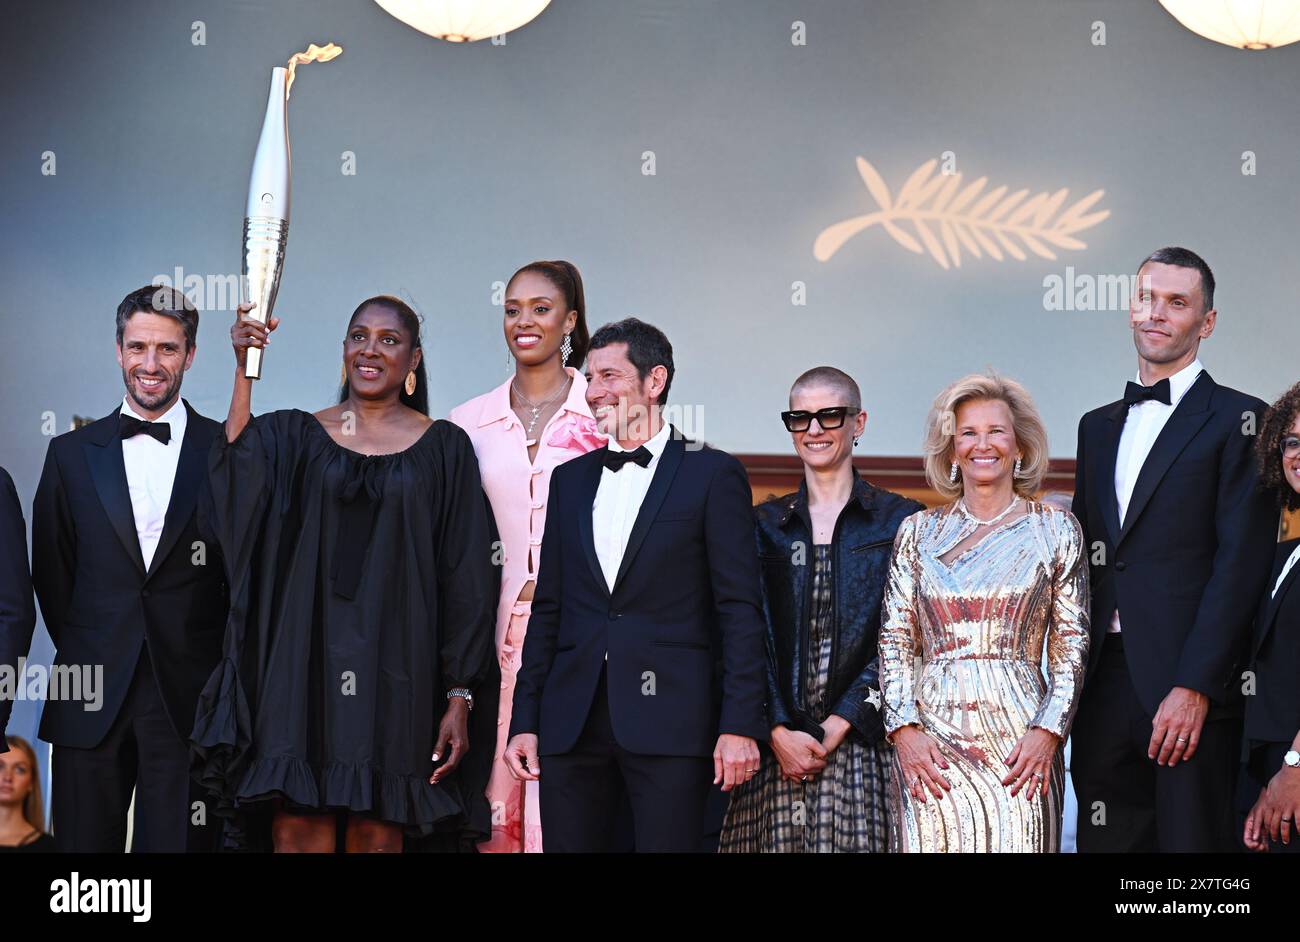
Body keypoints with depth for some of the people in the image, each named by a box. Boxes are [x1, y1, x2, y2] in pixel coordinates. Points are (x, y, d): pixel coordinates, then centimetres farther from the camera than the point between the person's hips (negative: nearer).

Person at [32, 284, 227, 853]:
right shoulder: (72, 454, 10)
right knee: (84, 842, 4)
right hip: (92, 702, 2)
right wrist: (85, 653, 8)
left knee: (178, 841, -2)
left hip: (190, 699, -2)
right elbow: (51, 576, 13)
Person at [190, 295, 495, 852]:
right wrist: (245, 369, -20)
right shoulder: (294, 436, 10)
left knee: (378, 837, 0)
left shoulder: (444, 447, 7)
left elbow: (464, 578, 4)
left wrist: (460, 696, -1)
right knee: (296, 833, -6)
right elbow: (238, 476, -13)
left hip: (394, 673, 0)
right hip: (304, 667, 1)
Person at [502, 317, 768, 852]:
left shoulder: (712, 474, 2)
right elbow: (548, 608, 17)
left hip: (669, 722, -4)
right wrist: (525, 719, 9)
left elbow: (740, 610, -3)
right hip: (572, 723, 4)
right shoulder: (571, 479, 17)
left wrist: (740, 726, -10)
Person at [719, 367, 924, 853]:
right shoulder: (764, 523, 12)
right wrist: (779, 733, -8)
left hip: (859, 744, -2)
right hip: (775, 746, 2)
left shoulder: (901, 521, 4)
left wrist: (836, 728, -10)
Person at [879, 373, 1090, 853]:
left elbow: (1072, 649, 4)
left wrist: (1048, 730, -7)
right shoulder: (917, 532, 10)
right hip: (931, 736, 1)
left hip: (1019, 737, -1)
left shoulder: (1056, 529, 6)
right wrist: (904, 729, -4)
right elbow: (894, 644, 8)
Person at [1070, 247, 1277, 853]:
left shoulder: (1238, 420, -2)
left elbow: (1240, 564, -9)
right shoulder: (1099, 426, 19)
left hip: (1191, 688, -6)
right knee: (1107, 842, 7)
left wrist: (1194, 687, -16)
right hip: (1103, 683, 6)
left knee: (1192, 837, -3)